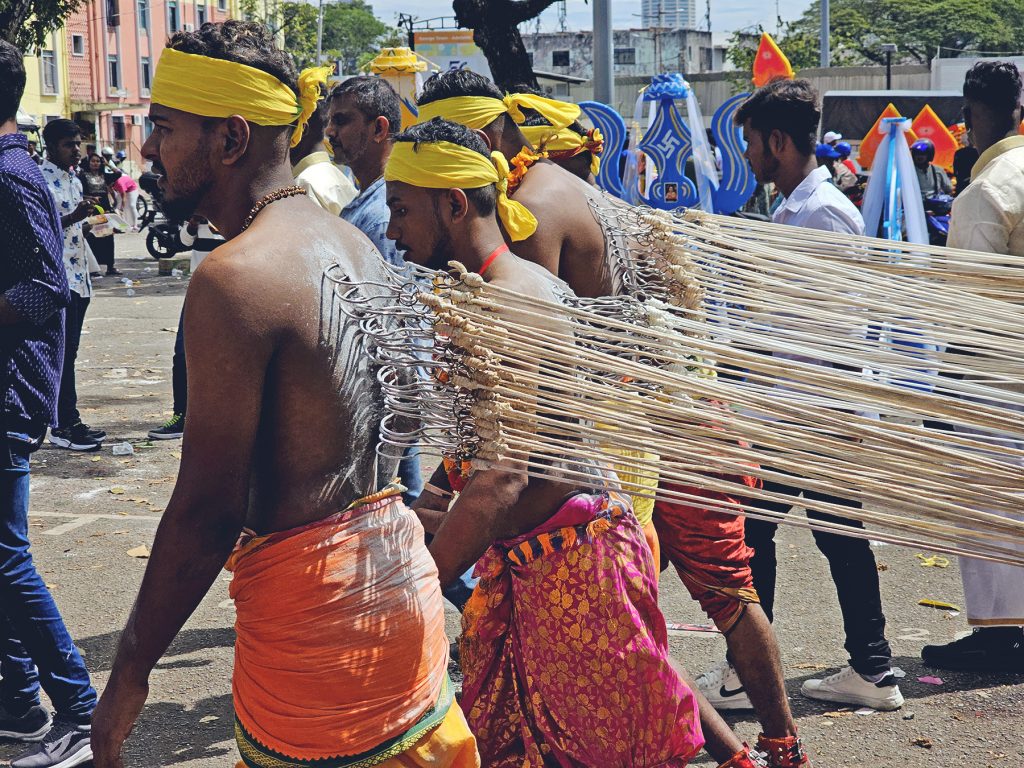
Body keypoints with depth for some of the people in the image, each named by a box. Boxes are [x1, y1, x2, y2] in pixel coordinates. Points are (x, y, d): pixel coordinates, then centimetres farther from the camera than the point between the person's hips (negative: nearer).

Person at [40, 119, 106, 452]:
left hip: (79, 276, 9)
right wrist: (73, 217, -25)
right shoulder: (39, 180, -11)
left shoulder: (74, 181, 17)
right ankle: (65, 425, -4)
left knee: (69, 352, 10)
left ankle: (67, 420, 14)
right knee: (63, 352, -8)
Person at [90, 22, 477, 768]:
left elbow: (207, 509, -19)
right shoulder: (355, 245, 7)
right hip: (399, 565, 8)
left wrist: (129, 676, -11)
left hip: (310, 595, -8)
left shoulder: (234, 278, -20)